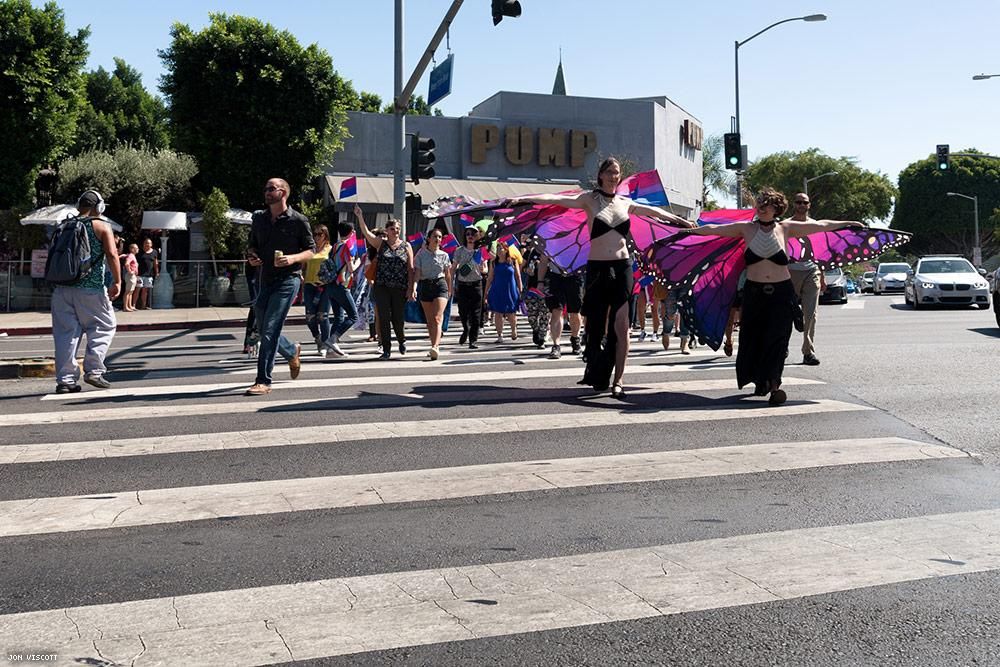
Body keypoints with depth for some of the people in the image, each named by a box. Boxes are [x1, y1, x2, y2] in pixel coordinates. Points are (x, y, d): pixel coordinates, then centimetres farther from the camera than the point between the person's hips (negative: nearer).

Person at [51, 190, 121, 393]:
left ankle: (65, 379, 5)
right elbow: (112, 254, -11)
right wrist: (117, 282, -9)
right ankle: (93, 370, 0)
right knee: (104, 327, 10)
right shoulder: (101, 226, -1)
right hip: (90, 287, -5)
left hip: (62, 287, 5)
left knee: (66, 331, 7)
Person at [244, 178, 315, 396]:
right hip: (265, 279, 6)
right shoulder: (259, 218, 11)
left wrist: (293, 258, -18)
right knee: (264, 330, 13)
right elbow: (252, 245, 22)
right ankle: (292, 351, 42)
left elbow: (311, 250, 0)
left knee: (270, 330, -13)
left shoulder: (298, 220, -4)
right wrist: (251, 256, 0)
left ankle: (263, 381, -9)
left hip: (287, 280, -6)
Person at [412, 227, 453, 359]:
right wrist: (414, 288, -19)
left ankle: (435, 347, -30)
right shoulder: (421, 254, 2)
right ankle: (435, 346, 17)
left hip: (440, 285, -2)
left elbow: (447, 274, 15)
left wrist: (449, 290, 22)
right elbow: (417, 273, -5)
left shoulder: (444, 255, 5)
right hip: (425, 286, 2)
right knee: (429, 320, 7)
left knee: (437, 318, -17)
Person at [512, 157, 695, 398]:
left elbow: (655, 212, 27)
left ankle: (617, 380, -4)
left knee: (620, 324, -7)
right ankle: (597, 376, 19)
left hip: (622, 268, 2)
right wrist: (523, 199, -22)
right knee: (597, 325, 3)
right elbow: (557, 199, -11)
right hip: (597, 268, -2)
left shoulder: (626, 203, 12)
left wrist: (681, 221, 39)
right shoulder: (589, 199, 1)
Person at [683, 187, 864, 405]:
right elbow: (714, 229, 5)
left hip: (781, 292, -1)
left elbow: (821, 225, 11)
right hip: (754, 292, 1)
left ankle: (773, 384, -6)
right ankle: (760, 381, 23)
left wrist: (849, 224, 15)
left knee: (776, 338, -9)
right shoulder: (747, 228, 5)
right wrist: (688, 230, 5)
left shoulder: (785, 228, 4)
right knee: (753, 336, 3)